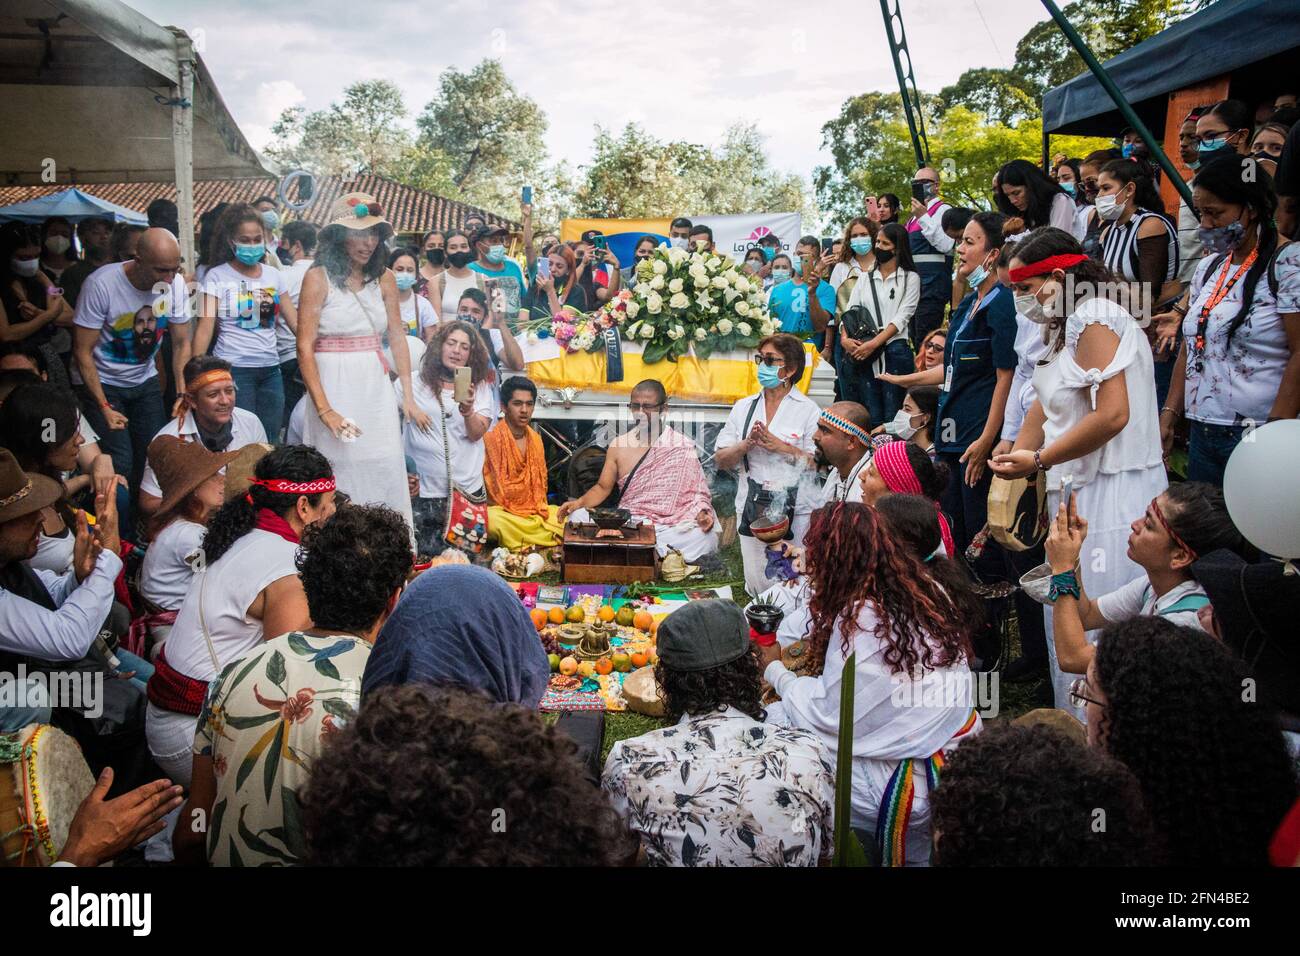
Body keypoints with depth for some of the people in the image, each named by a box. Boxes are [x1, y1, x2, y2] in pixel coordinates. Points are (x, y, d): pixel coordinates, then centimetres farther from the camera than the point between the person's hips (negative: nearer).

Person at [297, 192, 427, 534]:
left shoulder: (384, 278, 7)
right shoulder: (318, 278, -6)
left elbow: (397, 338, 10)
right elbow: (305, 348, -10)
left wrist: (409, 398, 4)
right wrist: (324, 410, -16)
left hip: (376, 387, 4)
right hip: (335, 387, -4)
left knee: (386, 475, 5)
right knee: (342, 479, 1)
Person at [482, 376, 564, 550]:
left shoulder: (536, 439, 9)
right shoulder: (490, 439, -10)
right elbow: (484, 484, -7)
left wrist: (541, 508, 4)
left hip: (534, 510, 5)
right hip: (502, 510, -5)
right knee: (493, 521, -39)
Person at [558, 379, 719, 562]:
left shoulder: (683, 447, 2)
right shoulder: (619, 445, 9)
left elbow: (696, 492, 5)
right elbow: (603, 487, 16)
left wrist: (701, 513, -18)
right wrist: (579, 502, -4)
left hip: (668, 526, -3)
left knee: (706, 537, -32)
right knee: (577, 516, -21)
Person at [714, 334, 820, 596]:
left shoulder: (808, 410, -1)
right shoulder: (744, 407, 12)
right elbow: (721, 461, 9)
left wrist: (781, 447, -14)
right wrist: (747, 444, -8)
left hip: (795, 510, -3)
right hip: (753, 508, 4)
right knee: (756, 588, 5)